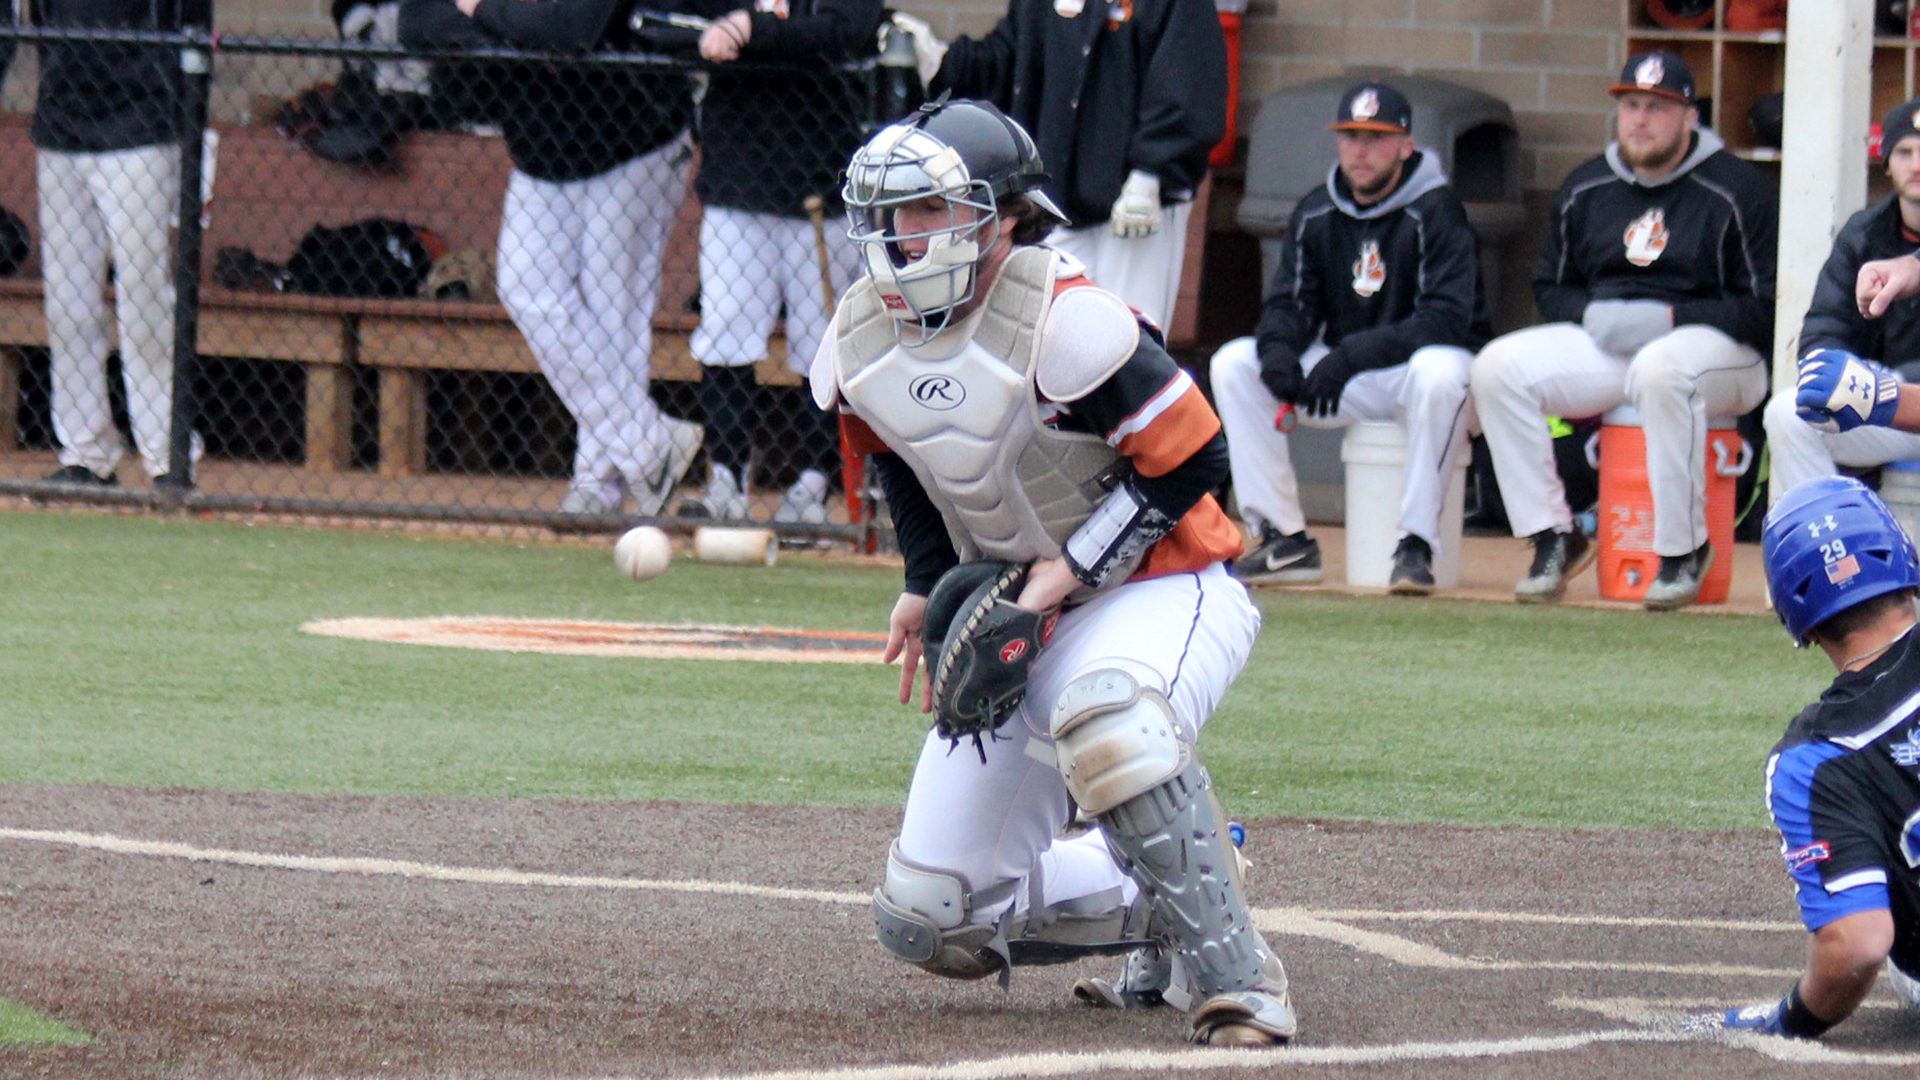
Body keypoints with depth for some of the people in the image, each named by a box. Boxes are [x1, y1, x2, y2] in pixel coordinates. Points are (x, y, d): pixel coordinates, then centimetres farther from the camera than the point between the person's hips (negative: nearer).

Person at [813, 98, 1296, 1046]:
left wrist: (1069, 572, -21)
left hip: (1161, 589, -7)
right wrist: (925, 588, 6)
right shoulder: (859, 344, -2)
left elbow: (1188, 461, -19)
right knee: (927, 922, -2)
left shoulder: (1062, 321, -23)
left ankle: (1234, 973, -31)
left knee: (1104, 718, -44)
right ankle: (1160, 908, 20)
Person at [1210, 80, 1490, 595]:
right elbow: (1288, 304, 2)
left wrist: (1350, 357, -34)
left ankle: (1417, 545, -32)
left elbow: (1447, 319, -25)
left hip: (1416, 367, -6)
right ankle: (1285, 539, -11)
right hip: (1346, 381, 6)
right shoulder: (1315, 214, 3)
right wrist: (1277, 350, -24)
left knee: (1438, 372, -40)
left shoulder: (1435, 211, -16)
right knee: (1235, 364, -10)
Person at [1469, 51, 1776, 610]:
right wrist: (1592, 314, -4)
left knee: (1662, 368, -41)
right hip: (1599, 345, 6)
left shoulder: (1738, 190, -6)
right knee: (1498, 366, -16)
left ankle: (1684, 550, -26)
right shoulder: (1584, 189, 12)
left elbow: (1766, 308, -10)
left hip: (1722, 348, -6)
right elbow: (1550, 287, 19)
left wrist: (1670, 318, -19)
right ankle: (1554, 537, -10)